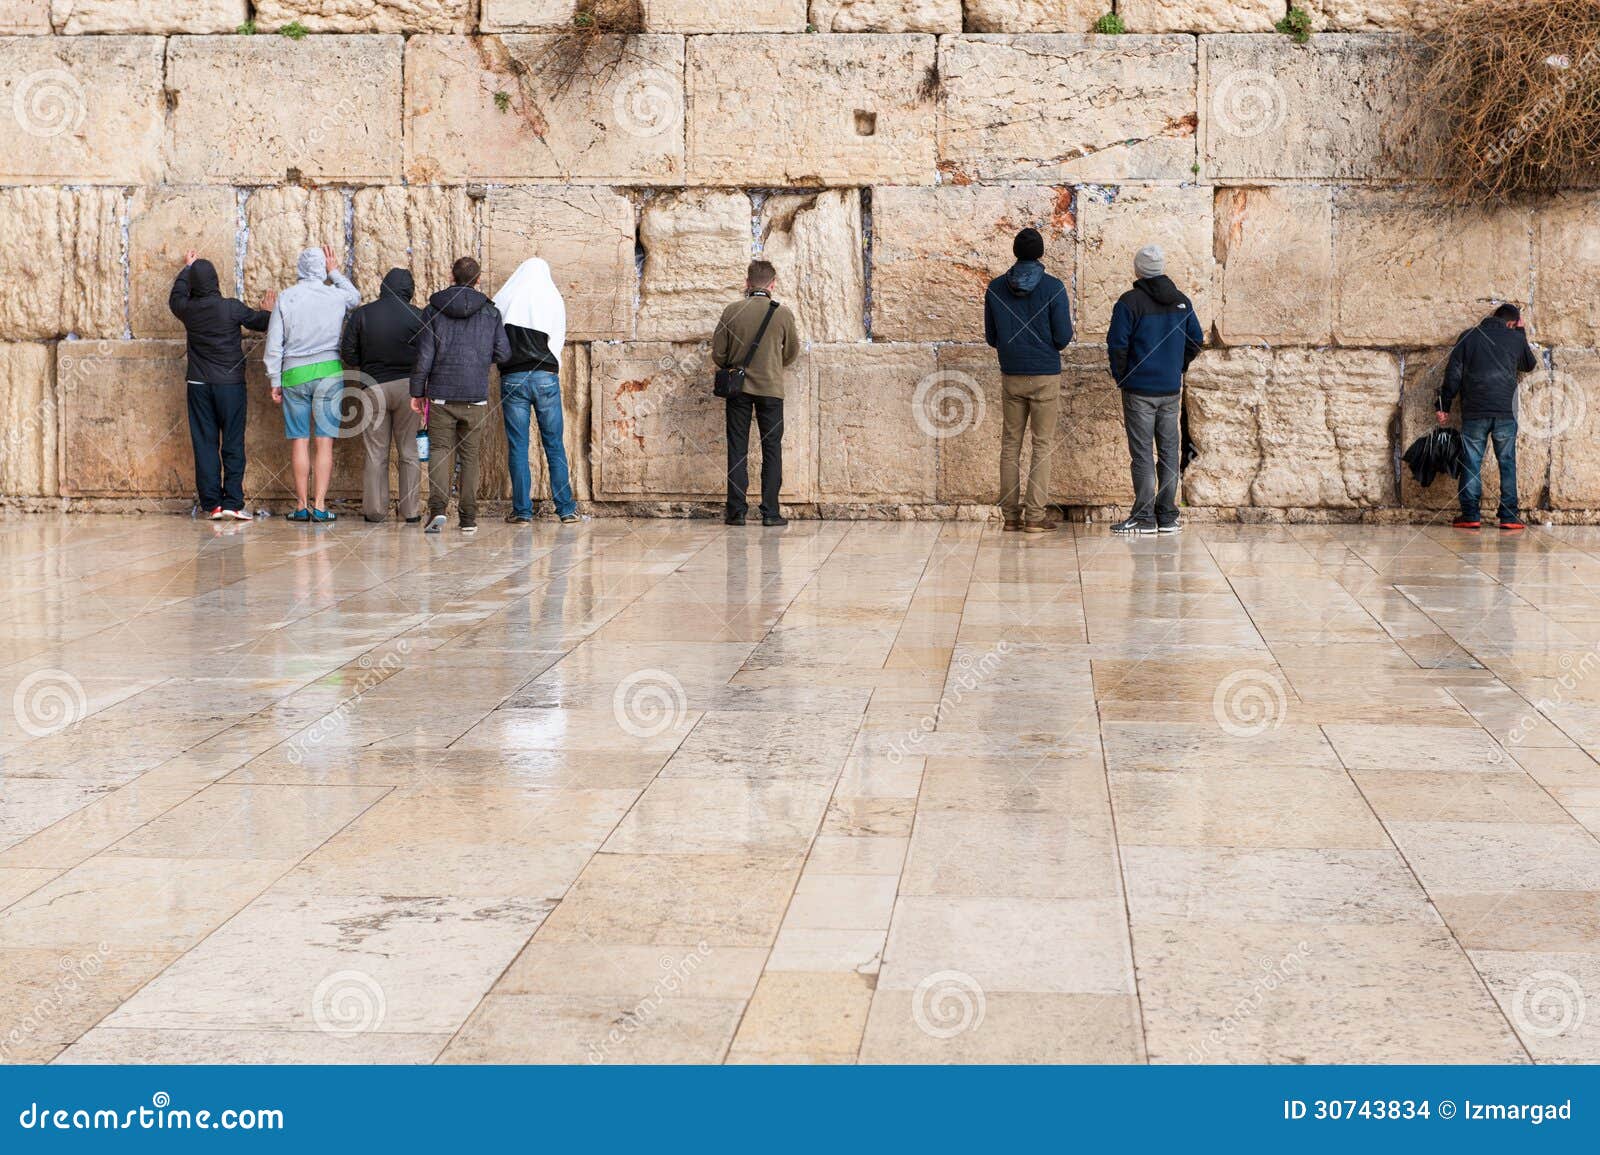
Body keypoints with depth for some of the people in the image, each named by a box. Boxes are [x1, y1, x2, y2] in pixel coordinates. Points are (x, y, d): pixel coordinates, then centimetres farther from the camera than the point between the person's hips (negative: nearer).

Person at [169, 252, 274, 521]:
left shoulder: (188, 309, -1)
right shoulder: (232, 308, -10)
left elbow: (175, 296, 24)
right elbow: (260, 322, 6)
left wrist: (188, 267, 38)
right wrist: (268, 310, 29)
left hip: (199, 385, 2)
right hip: (230, 384, -2)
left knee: (205, 444, 5)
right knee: (233, 444, 1)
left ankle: (212, 504, 2)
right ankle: (232, 502, -5)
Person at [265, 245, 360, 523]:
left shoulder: (285, 298, 0)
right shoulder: (336, 296, -1)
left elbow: (274, 343, 1)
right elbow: (356, 296, 25)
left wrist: (275, 381, 7)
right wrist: (335, 272, 30)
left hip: (294, 375, 1)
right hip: (329, 372, -1)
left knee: (299, 441, 4)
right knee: (325, 442, -1)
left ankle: (302, 506, 5)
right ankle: (319, 506, -4)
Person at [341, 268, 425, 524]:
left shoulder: (362, 314, -1)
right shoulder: (416, 315, -5)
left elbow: (348, 354, -1)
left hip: (373, 387, 1)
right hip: (407, 387, -1)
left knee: (375, 453, 7)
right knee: (409, 451, 7)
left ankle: (375, 510, 6)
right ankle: (411, 511, 6)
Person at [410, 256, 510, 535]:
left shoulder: (434, 310, 0)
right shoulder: (490, 312, 3)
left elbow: (424, 354, -3)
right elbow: (503, 353, 2)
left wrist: (417, 391, 4)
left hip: (441, 394, -1)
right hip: (476, 396, 1)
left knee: (440, 450, 3)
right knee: (470, 455, 8)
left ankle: (437, 507, -16)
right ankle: (469, 518, 7)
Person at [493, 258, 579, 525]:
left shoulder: (503, 299, 6)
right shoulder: (553, 298, 4)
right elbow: (557, 342, 4)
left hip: (512, 379, 0)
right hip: (546, 377, 0)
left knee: (517, 446, 3)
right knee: (554, 445, 6)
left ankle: (522, 511, 2)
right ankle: (566, 508, 6)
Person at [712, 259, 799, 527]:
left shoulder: (732, 311, -5)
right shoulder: (783, 313, -5)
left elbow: (718, 353, -1)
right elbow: (792, 352, 7)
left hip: (738, 387, 1)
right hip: (771, 388, -1)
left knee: (737, 449, 6)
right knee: (772, 449, 5)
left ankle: (736, 511, 4)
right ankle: (770, 512, 2)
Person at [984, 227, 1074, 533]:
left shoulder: (996, 287, 1)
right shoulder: (1053, 288, -9)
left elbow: (990, 337, 7)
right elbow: (1063, 338, -10)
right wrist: (1069, 318, 12)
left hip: (1011, 377, 3)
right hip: (1045, 376, -3)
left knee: (1010, 444, 10)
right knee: (1043, 445, 3)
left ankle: (1011, 515, 9)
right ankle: (1034, 516, -2)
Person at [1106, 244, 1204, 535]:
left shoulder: (1129, 302, -10)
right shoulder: (1181, 302, 6)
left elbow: (1117, 345, -12)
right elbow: (1197, 340, 11)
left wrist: (1121, 377, 1)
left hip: (1139, 389, -4)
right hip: (1172, 390, 4)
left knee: (1142, 453, -2)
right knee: (1170, 451, 9)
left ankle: (1144, 517, -2)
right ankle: (1167, 516, 12)